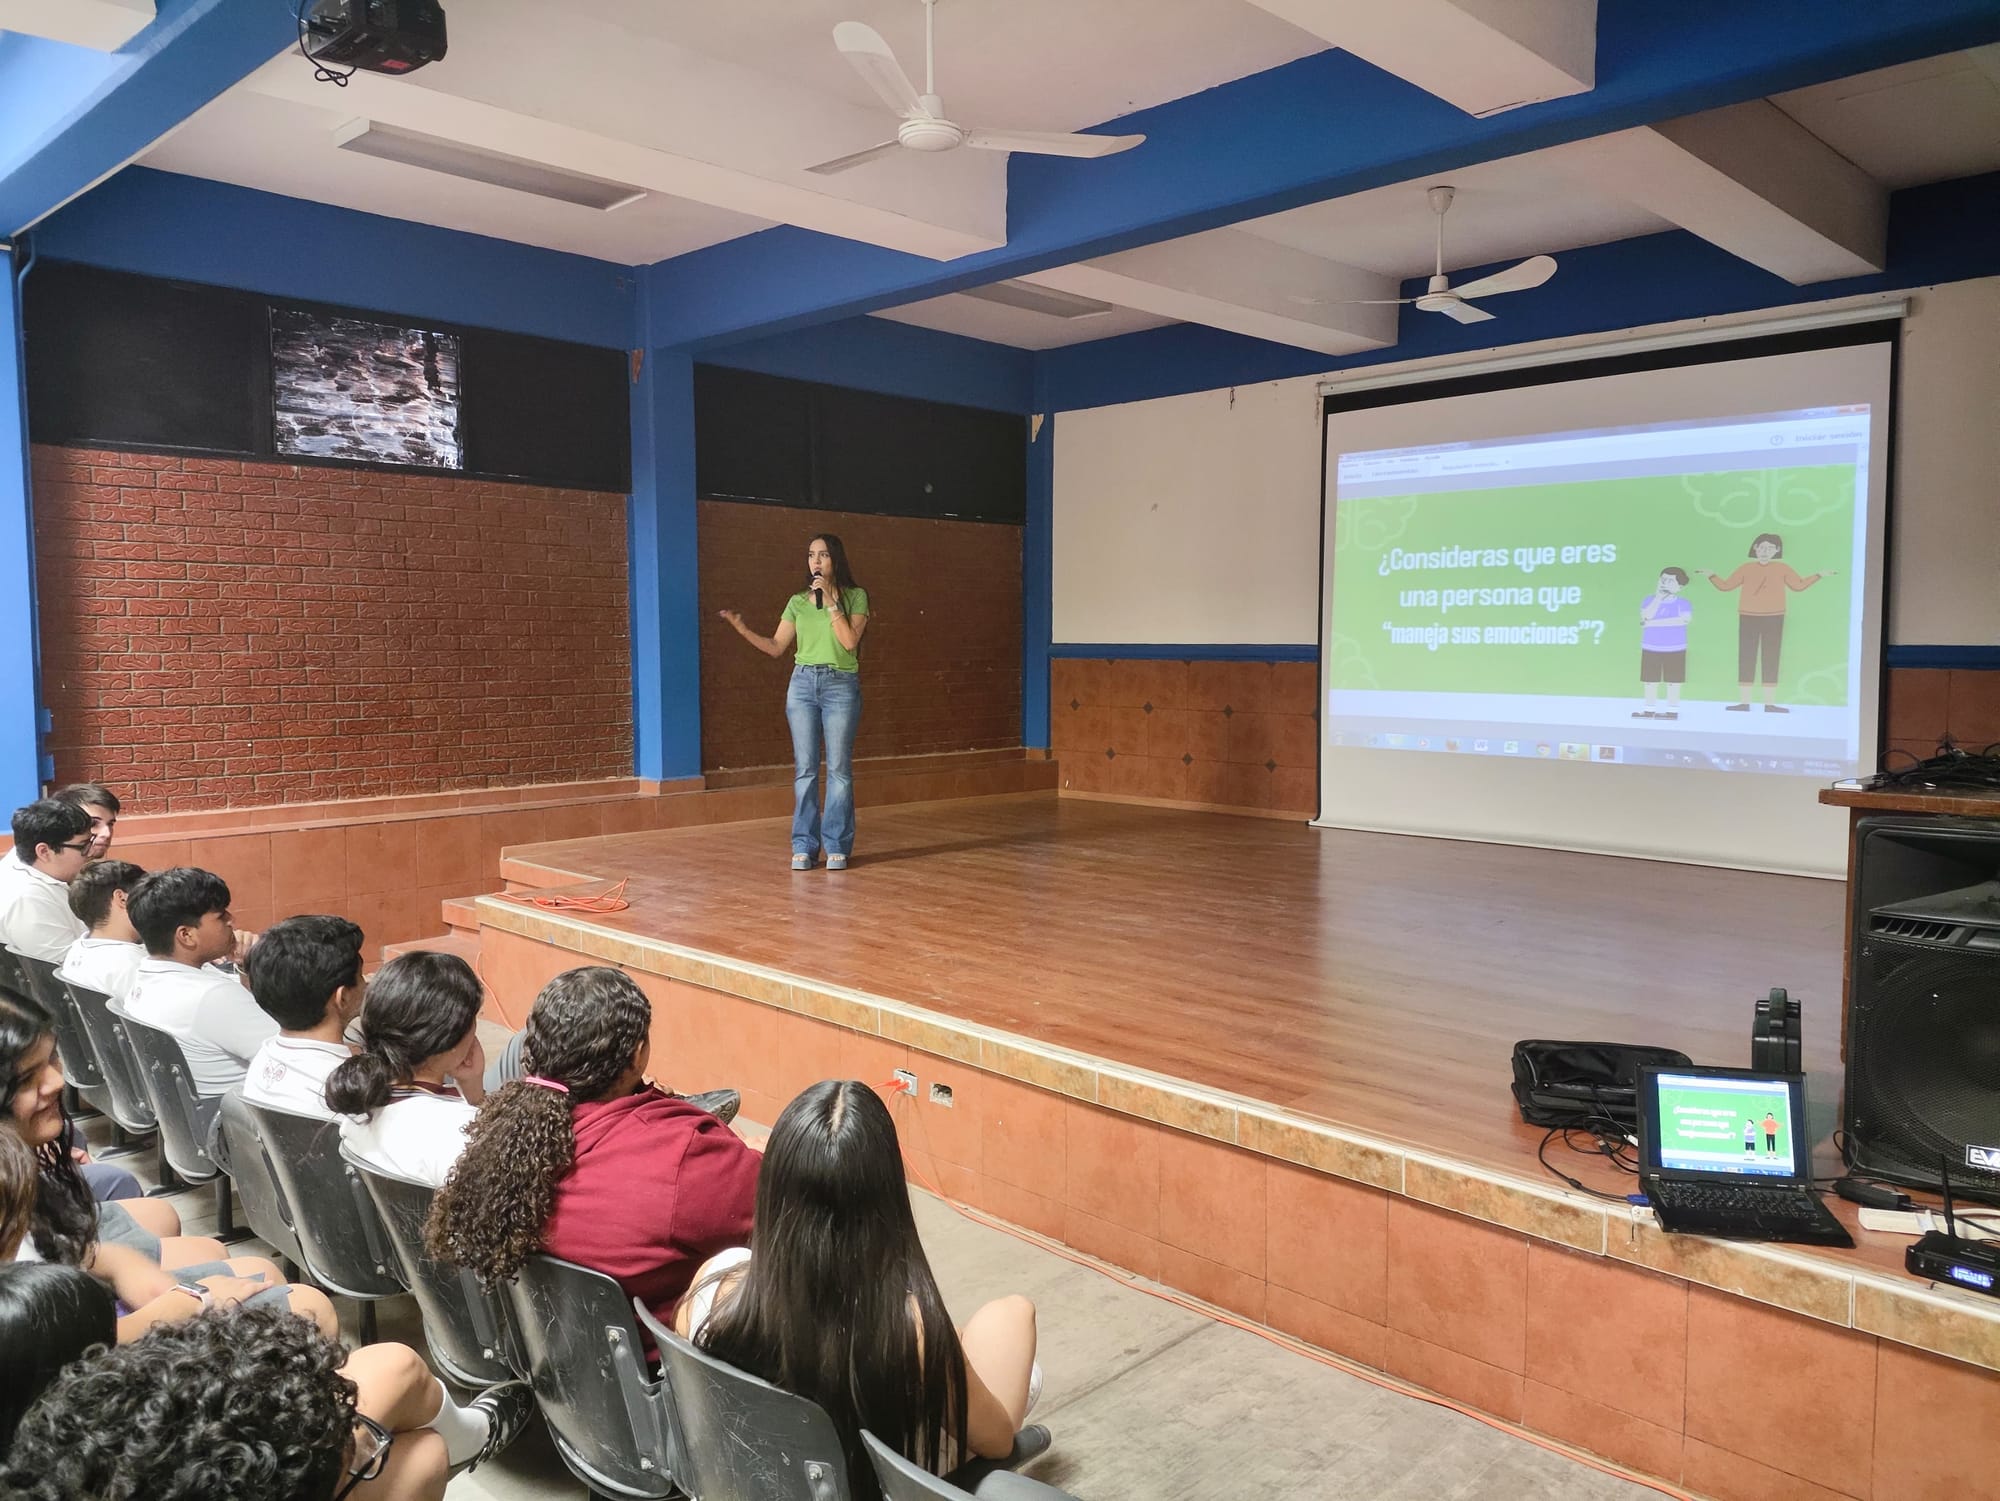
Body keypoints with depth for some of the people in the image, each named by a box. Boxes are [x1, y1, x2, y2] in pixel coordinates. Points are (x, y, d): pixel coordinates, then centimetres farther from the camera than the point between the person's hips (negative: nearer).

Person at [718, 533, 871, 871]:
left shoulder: (856, 597, 2)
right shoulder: (798, 601, 11)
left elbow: (850, 641, -11)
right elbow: (776, 647, 9)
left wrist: (830, 602, -13)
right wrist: (742, 629, -4)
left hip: (841, 685, -3)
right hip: (803, 683, 3)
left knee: (839, 769, -2)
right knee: (805, 769, 3)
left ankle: (837, 847, 5)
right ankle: (804, 847, 8)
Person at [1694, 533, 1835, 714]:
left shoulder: (1783, 569, 4)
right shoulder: (1745, 568, 1)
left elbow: (1799, 585, 12)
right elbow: (1726, 586, 3)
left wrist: (1819, 575, 5)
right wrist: (1711, 576, -8)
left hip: (1773, 619, 1)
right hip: (1748, 618, -1)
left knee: (1770, 660, 2)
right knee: (1746, 659, -1)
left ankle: (1769, 703, 4)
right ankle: (1743, 702, 2)